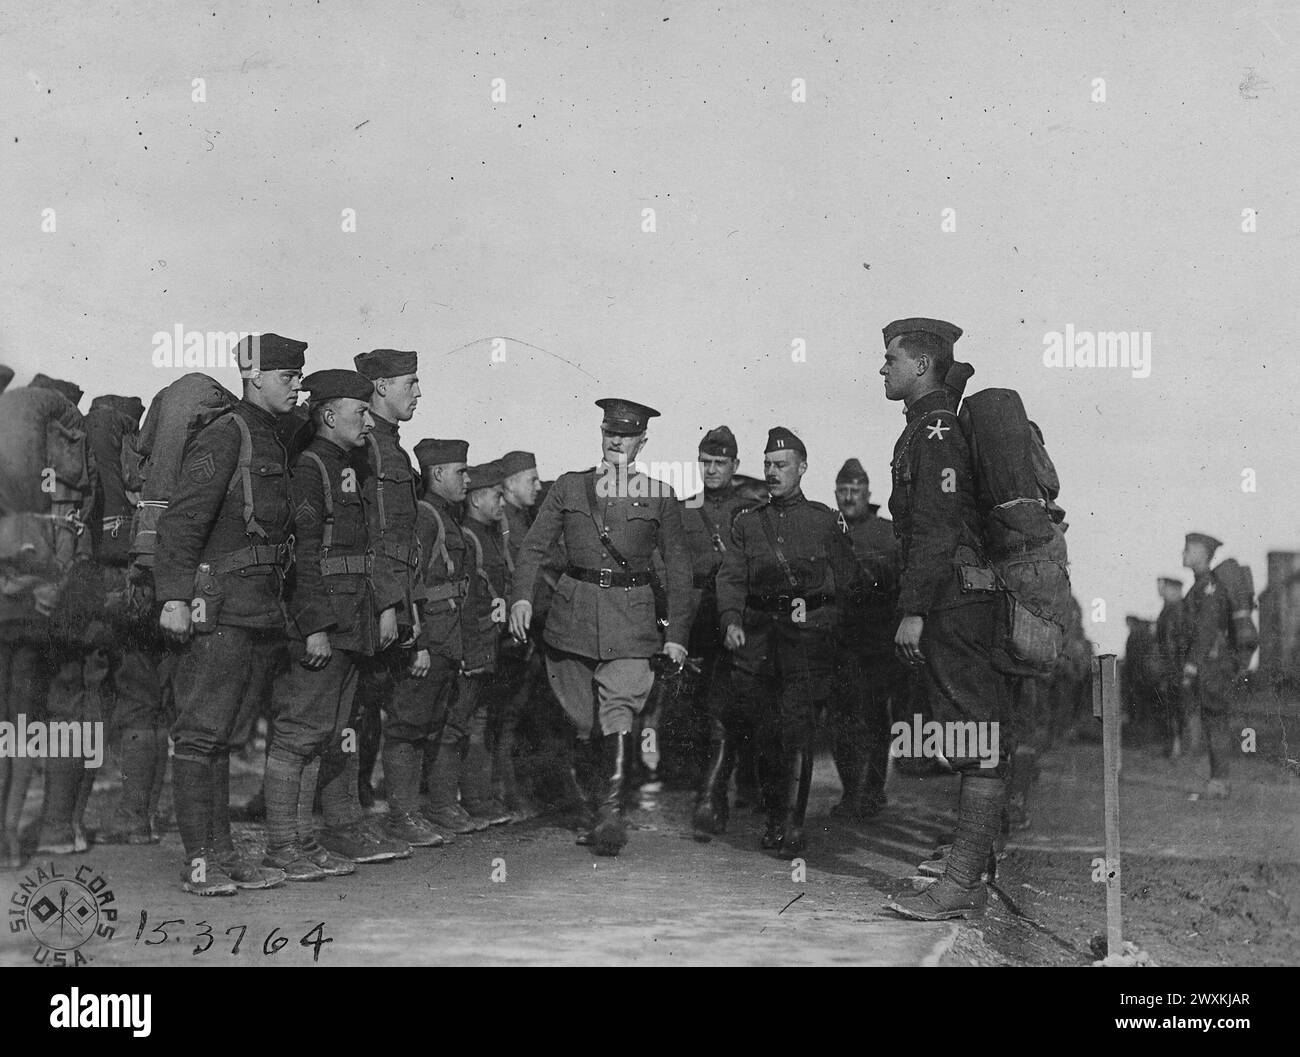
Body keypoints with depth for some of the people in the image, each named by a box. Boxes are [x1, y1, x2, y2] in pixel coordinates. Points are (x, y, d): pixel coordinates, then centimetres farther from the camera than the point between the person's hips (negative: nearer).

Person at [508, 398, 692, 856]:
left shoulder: (659, 495, 7)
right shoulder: (568, 488, 10)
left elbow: (678, 567, 8)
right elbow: (534, 548, 5)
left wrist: (676, 634, 1)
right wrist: (521, 597, -12)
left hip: (632, 618, -2)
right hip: (573, 612, 2)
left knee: (618, 712, -16)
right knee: (578, 720, 6)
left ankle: (611, 812, -19)